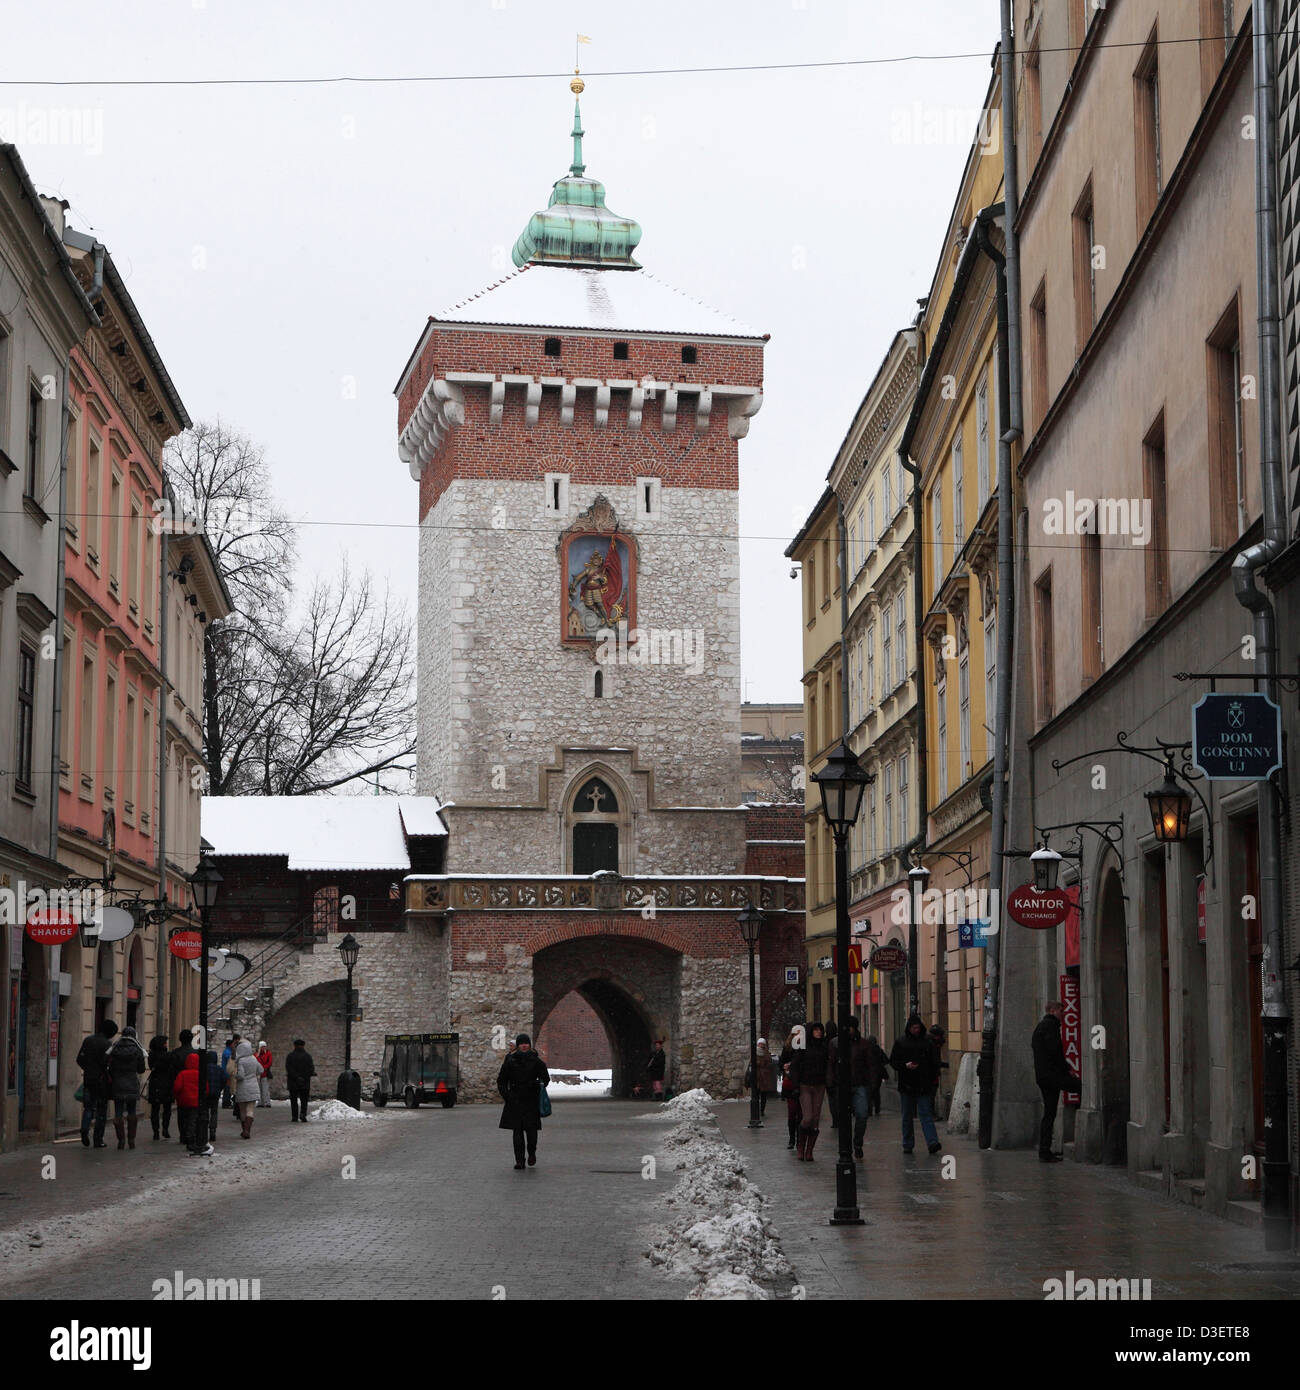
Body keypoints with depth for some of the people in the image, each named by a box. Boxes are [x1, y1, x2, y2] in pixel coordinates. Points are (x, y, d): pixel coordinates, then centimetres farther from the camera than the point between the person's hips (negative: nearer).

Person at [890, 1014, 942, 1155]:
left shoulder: (927, 1043, 5)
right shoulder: (900, 1043, 4)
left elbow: (934, 1063, 9)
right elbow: (893, 1061, 5)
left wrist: (934, 1079, -1)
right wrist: (905, 1065, -13)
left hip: (923, 1085, -1)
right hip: (906, 1084, 1)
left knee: (925, 1113, -9)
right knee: (907, 1116, 8)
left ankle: (932, 1142, -17)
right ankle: (907, 1145, 15)